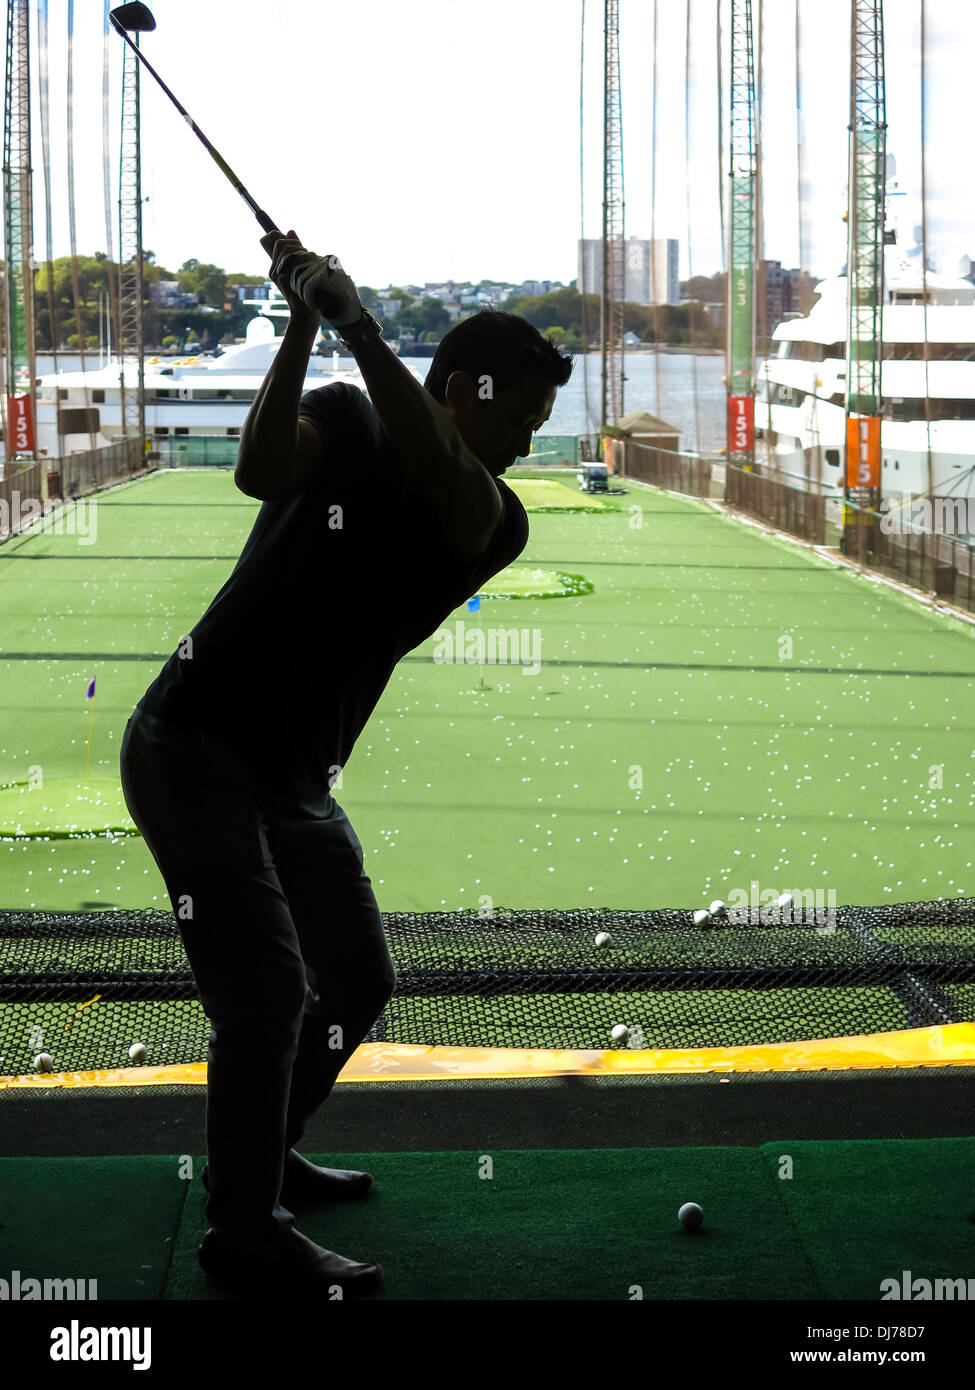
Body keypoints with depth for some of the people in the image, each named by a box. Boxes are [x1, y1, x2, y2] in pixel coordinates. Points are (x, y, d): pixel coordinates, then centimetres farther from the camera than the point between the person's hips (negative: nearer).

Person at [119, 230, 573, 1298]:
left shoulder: (496, 524, -1)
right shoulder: (345, 424, -7)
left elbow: (444, 482, -24)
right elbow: (261, 468, -28)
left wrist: (360, 329, -34)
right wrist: (304, 324, -38)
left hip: (297, 780, 7)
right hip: (193, 749, -6)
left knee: (358, 982, 14)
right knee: (268, 989, -13)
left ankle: (259, 1153, 35)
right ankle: (246, 1234, -1)